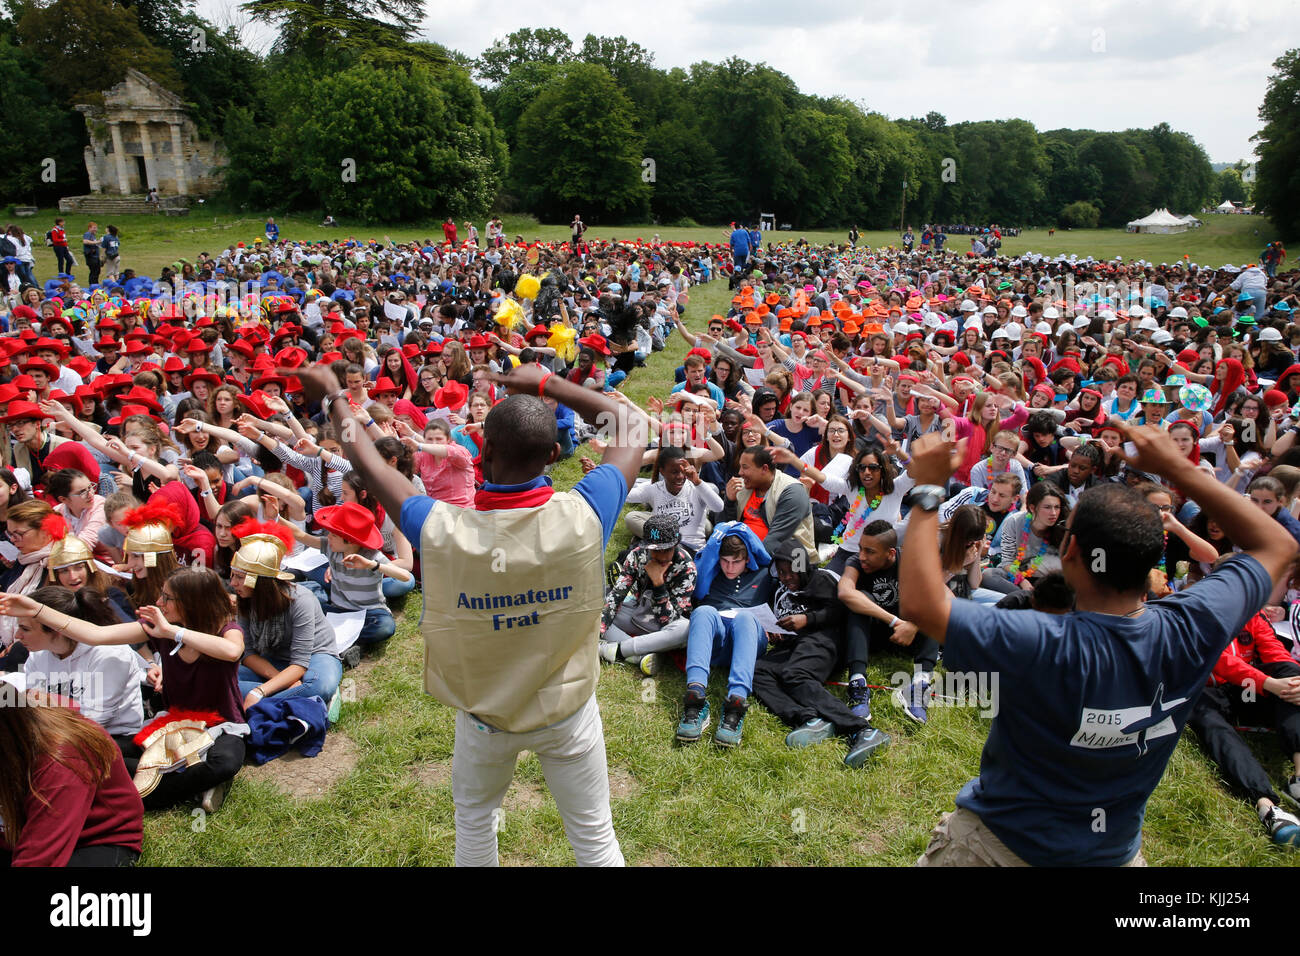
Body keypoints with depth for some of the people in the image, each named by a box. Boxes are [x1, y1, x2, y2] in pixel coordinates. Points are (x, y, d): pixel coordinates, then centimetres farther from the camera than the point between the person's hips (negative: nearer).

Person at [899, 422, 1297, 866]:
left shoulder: (1042, 648, -37)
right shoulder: (1191, 630, -22)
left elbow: (921, 603, -34)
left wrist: (928, 490, -28)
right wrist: (1178, 469, -8)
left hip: (1006, 842, -3)